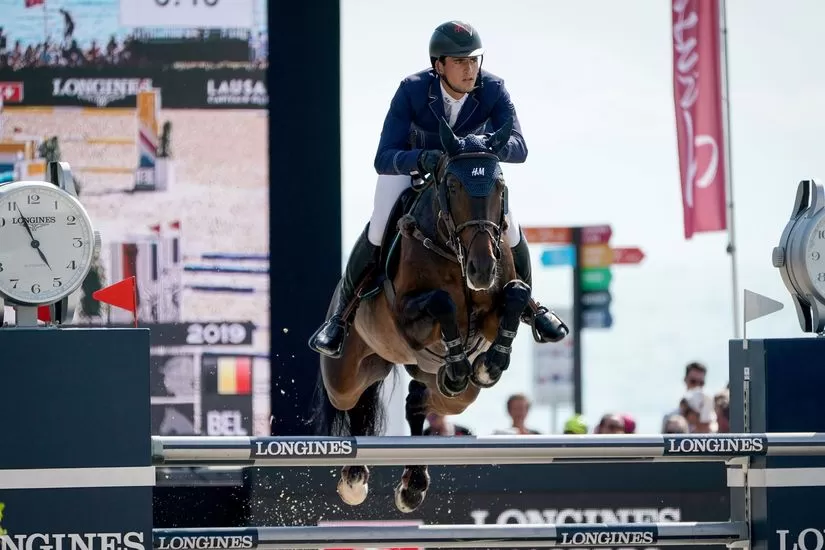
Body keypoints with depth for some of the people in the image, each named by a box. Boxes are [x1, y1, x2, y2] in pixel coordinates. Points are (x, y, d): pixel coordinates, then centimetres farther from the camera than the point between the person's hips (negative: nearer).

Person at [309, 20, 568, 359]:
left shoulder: (493, 90, -31)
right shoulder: (412, 90, -36)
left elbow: (518, 148, -37)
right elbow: (384, 159, -40)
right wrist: (423, 159, -60)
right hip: (411, 162, -2)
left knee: (510, 231, -11)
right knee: (377, 231, -20)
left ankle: (527, 305, 19)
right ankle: (342, 316, 1)